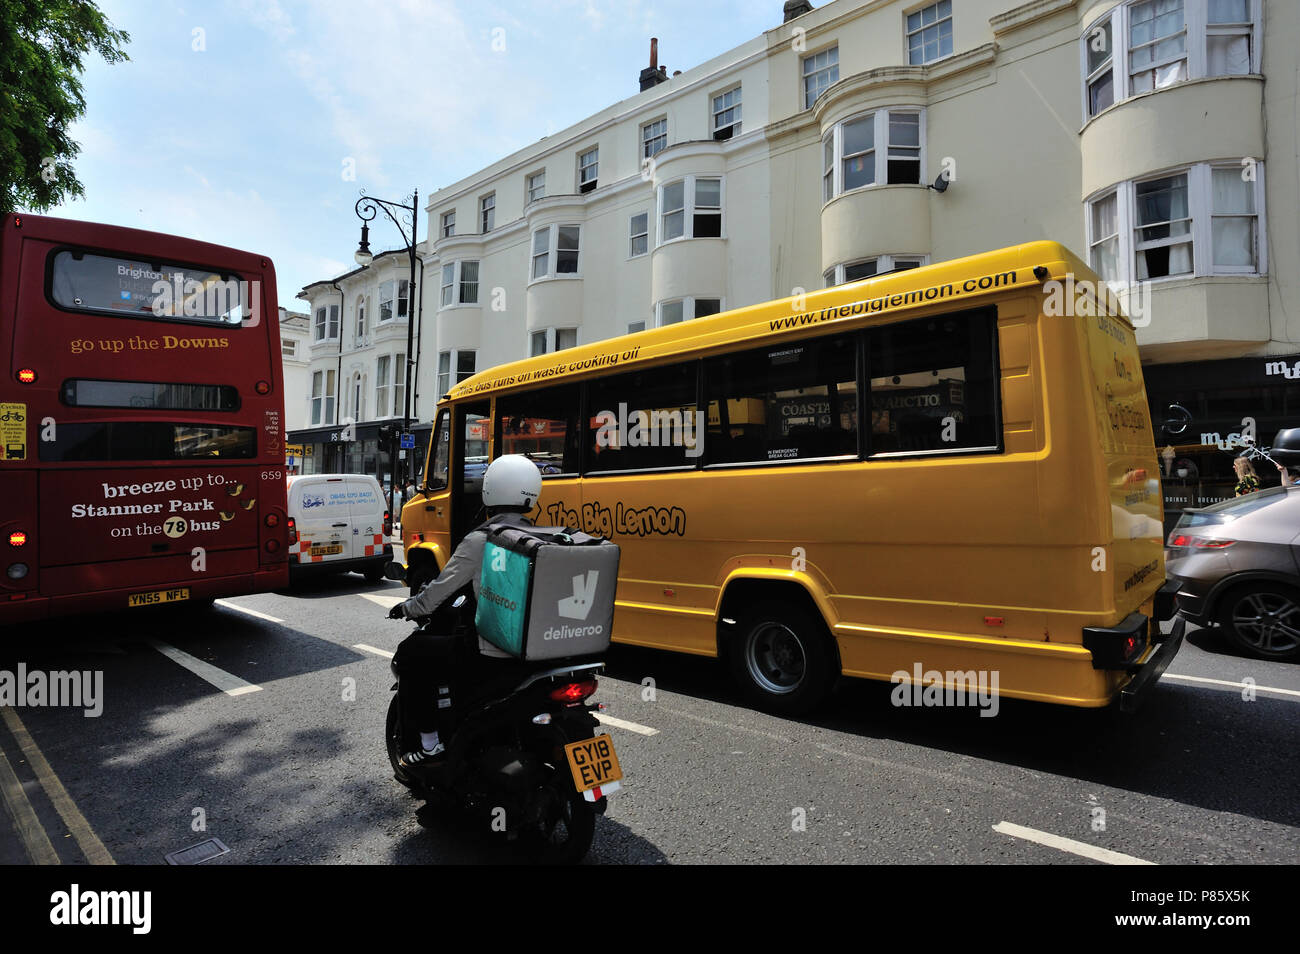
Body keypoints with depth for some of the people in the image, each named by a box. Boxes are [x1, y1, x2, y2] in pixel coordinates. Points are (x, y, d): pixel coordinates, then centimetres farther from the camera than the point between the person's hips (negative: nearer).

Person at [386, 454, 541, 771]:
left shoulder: (479, 541, -14)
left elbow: (440, 592, -5)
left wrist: (408, 608, 14)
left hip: (493, 657, -7)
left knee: (411, 652, 12)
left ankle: (429, 742, 16)